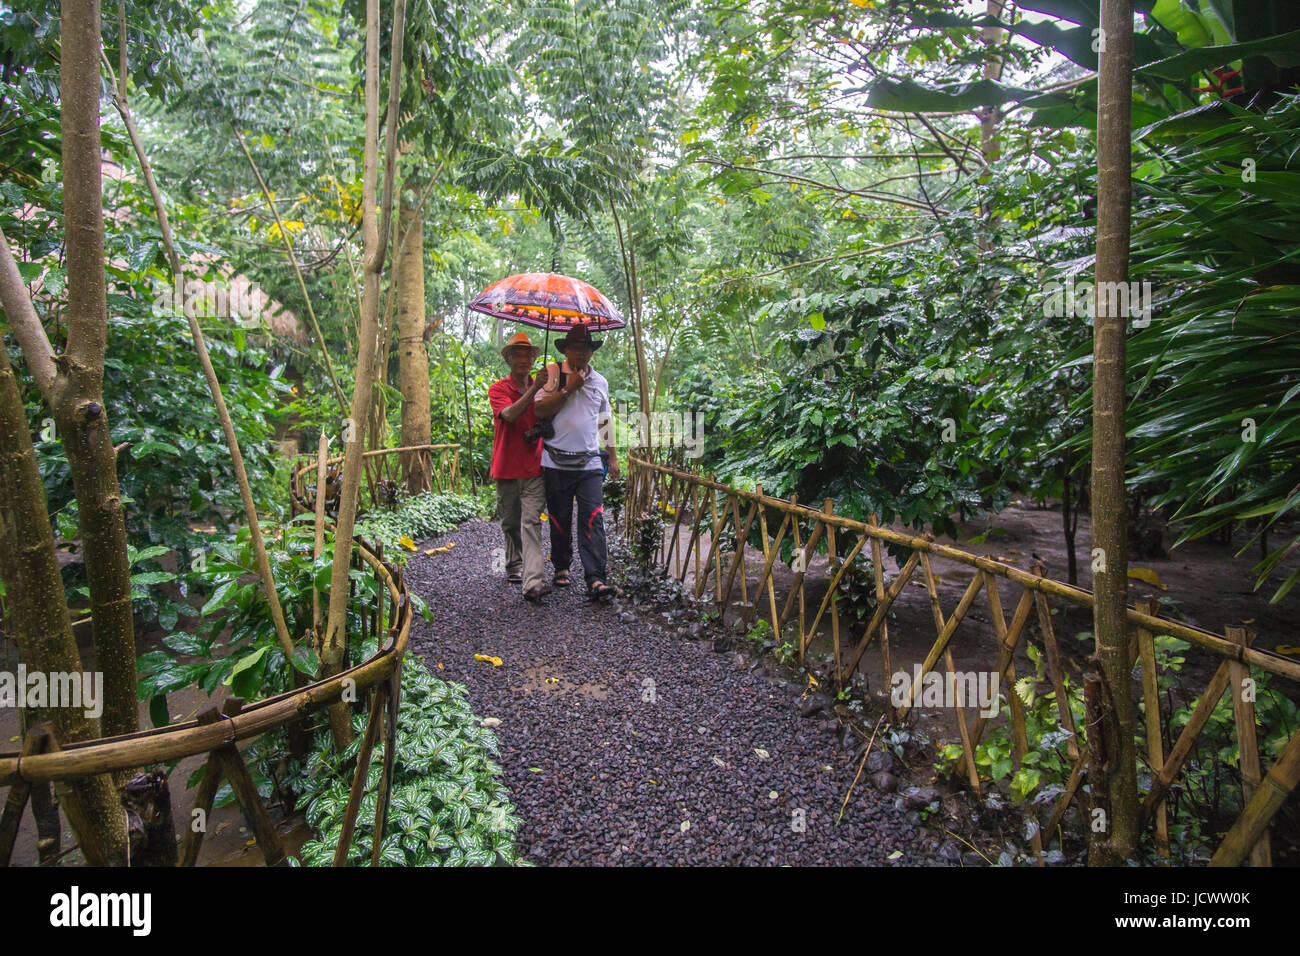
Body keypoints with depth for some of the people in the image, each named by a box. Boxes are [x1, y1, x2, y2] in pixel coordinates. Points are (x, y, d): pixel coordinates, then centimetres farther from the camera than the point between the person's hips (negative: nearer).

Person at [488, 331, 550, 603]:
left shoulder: (540, 388, 9)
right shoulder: (498, 389, 1)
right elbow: (509, 414, -20)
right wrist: (533, 390, -31)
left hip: (534, 468, 0)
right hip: (507, 467, 0)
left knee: (531, 522, -11)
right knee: (510, 523, 12)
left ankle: (533, 582, -20)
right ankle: (514, 566, 35)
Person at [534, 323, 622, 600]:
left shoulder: (600, 381, 14)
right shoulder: (553, 373, 2)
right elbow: (539, 410, -11)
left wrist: (613, 457, 18)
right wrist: (568, 388, -13)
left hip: (590, 463, 2)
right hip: (557, 462, -2)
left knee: (593, 520, -8)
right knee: (560, 520, 8)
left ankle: (595, 580, -12)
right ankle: (561, 568, 27)